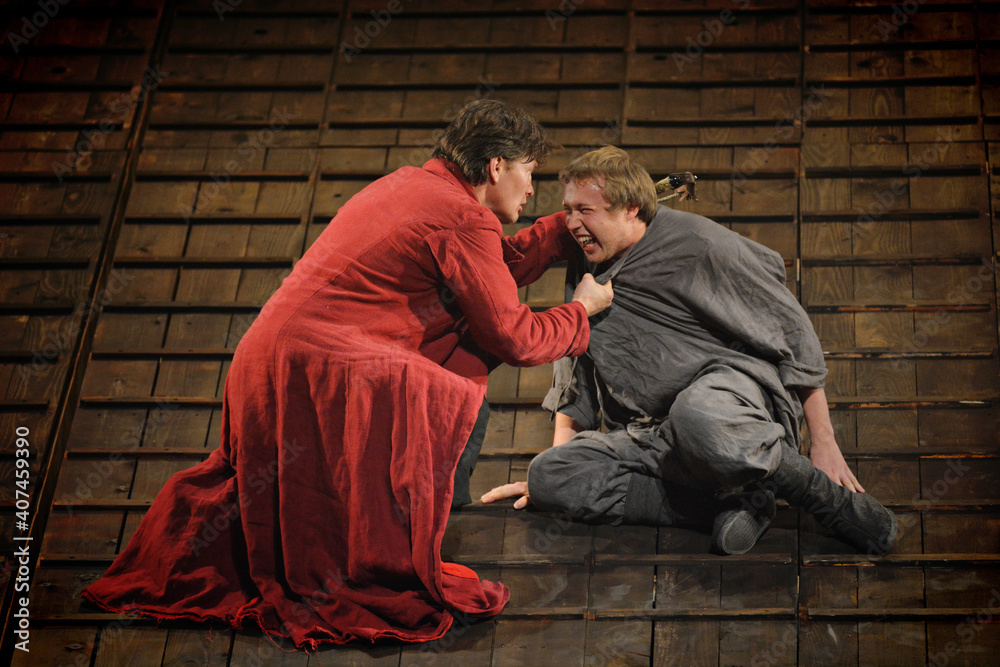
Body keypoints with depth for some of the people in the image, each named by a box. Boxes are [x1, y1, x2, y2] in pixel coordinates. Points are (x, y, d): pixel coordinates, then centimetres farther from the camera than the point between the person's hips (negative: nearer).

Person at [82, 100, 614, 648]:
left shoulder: (412, 185, 19)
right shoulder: (460, 217, -10)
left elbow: (498, 267, 29)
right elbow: (513, 336, -8)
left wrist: (569, 230, 29)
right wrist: (582, 310, 8)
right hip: (319, 369, -10)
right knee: (458, 400, -15)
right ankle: (407, 574, -8)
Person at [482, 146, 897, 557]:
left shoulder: (696, 244, -5)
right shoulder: (584, 269, 14)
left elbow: (791, 331, -3)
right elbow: (576, 378, 24)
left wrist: (823, 443, -6)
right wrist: (552, 476, 17)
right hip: (652, 440, 7)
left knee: (696, 416, -44)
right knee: (547, 475, -20)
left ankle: (832, 499, -20)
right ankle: (726, 505, -20)